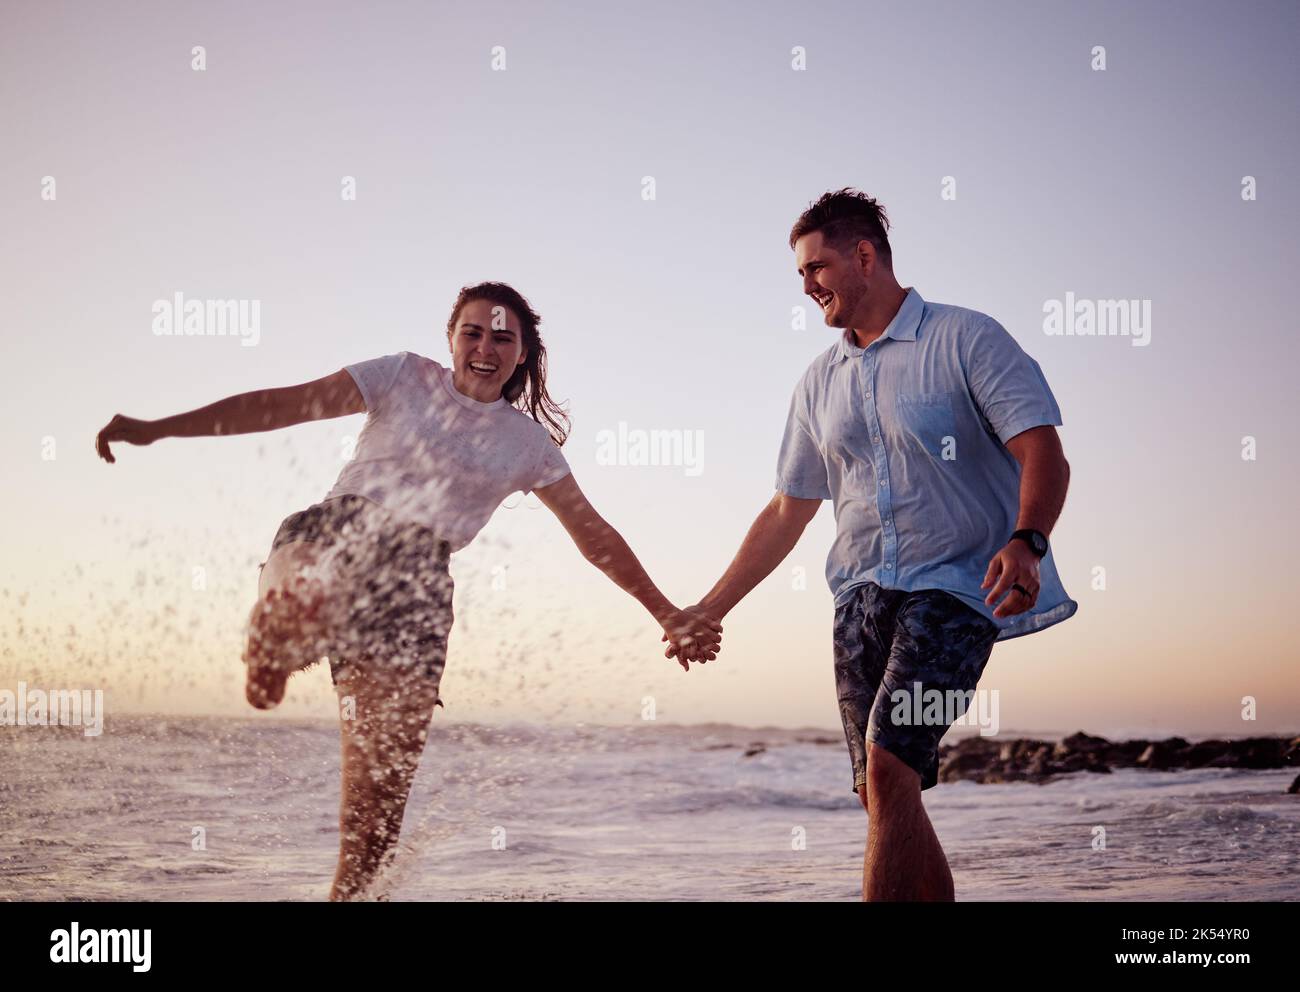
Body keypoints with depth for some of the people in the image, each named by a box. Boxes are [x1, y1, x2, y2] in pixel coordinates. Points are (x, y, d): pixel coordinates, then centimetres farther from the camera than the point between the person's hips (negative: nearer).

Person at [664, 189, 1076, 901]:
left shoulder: (965, 339, -1)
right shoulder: (820, 382, 17)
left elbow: (1042, 451, -10)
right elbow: (787, 511, 21)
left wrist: (1026, 542, -29)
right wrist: (710, 608, 19)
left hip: (953, 584, -6)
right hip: (861, 595, 6)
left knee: (888, 766, -21)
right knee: (884, 797, 3)